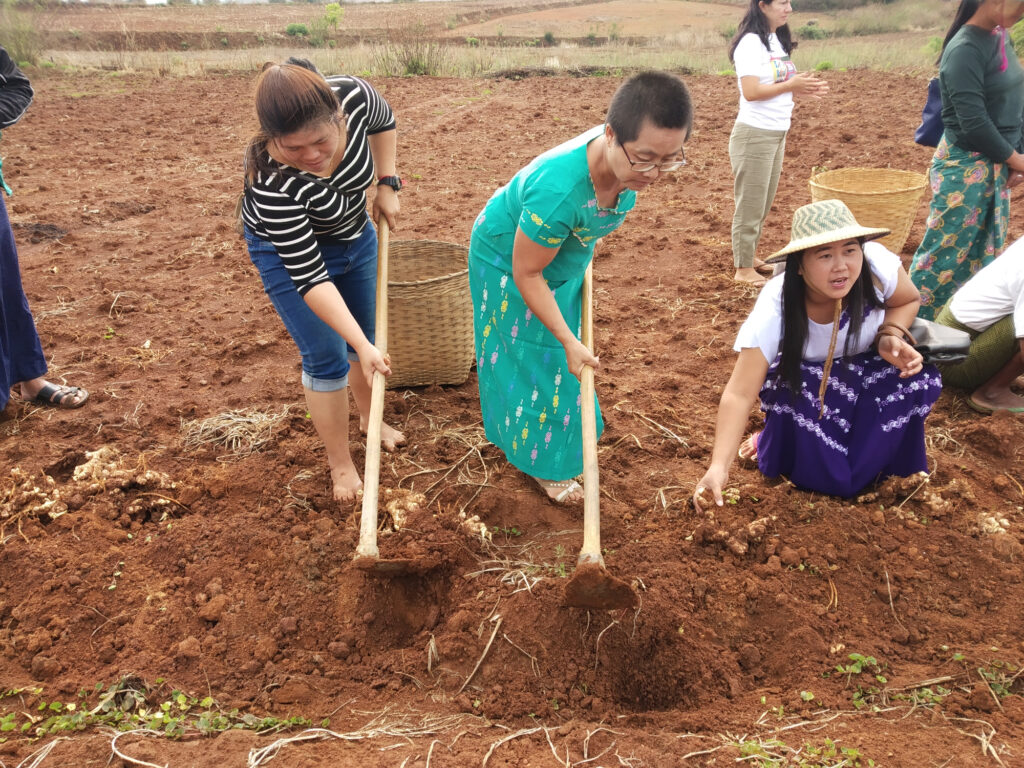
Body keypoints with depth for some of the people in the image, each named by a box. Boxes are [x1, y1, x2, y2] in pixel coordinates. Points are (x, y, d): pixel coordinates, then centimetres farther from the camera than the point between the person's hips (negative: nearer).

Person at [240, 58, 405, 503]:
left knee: (370, 335, 18)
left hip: (355, 235, 5)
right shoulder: (273, 180, -41)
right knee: (327, 358, -5)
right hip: (289, 252, -5)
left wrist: (387, 183, -9)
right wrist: (361, 346, -38)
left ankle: (370, 417, 43)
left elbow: (383, 122, -3)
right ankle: (340, 462, 15)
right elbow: (308, 276, -36)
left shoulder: (353, 96, -31)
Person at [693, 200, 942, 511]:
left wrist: (890, 336, -27)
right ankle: (773, 442, 4)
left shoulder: (877, 264, -29)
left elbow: (908, 300, -5)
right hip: (803, 374, -4)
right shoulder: (774, 310, -36)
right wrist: (719, 467, -50)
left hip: (869, 364, 4)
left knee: (916, 378, -27)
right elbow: (739, 394, -38)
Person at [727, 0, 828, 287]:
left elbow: (778, 85, 14)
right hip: (755, 134, -8)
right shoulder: (750, 43, -14)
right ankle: (744, 268, 10)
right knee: (750, 204, 1)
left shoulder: (777, 41, 13)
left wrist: (804, 87, -3)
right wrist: (791, 85, -18)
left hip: (778, 134, 9)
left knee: (763, 204, 16)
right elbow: (751, 91, -21)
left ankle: (750, 256, 28)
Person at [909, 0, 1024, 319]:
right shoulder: (965, 49, -19)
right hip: (966, 169, -9)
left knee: (985, 252, 14)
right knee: (947, 252, -2)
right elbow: (974, 123, -22)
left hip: (996, 166, 9)